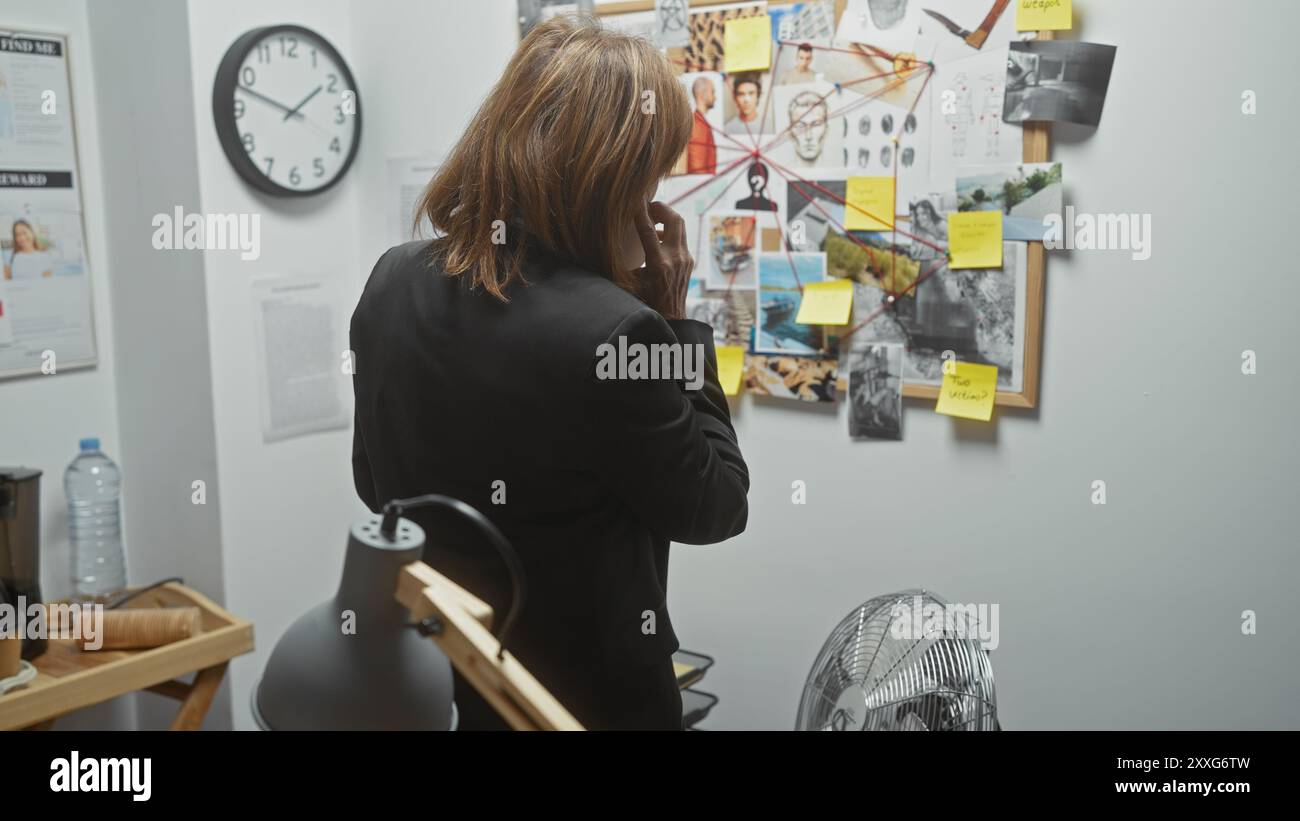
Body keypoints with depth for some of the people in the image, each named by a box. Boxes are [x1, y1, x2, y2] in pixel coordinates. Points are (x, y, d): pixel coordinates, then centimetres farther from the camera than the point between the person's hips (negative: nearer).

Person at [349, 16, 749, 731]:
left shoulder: (390, 284, -8)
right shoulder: (608, 332, -28)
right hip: (586, 693, -5)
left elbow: (375, 485, 6)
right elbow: (715, 508, -13)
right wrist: (673, 320, -11)